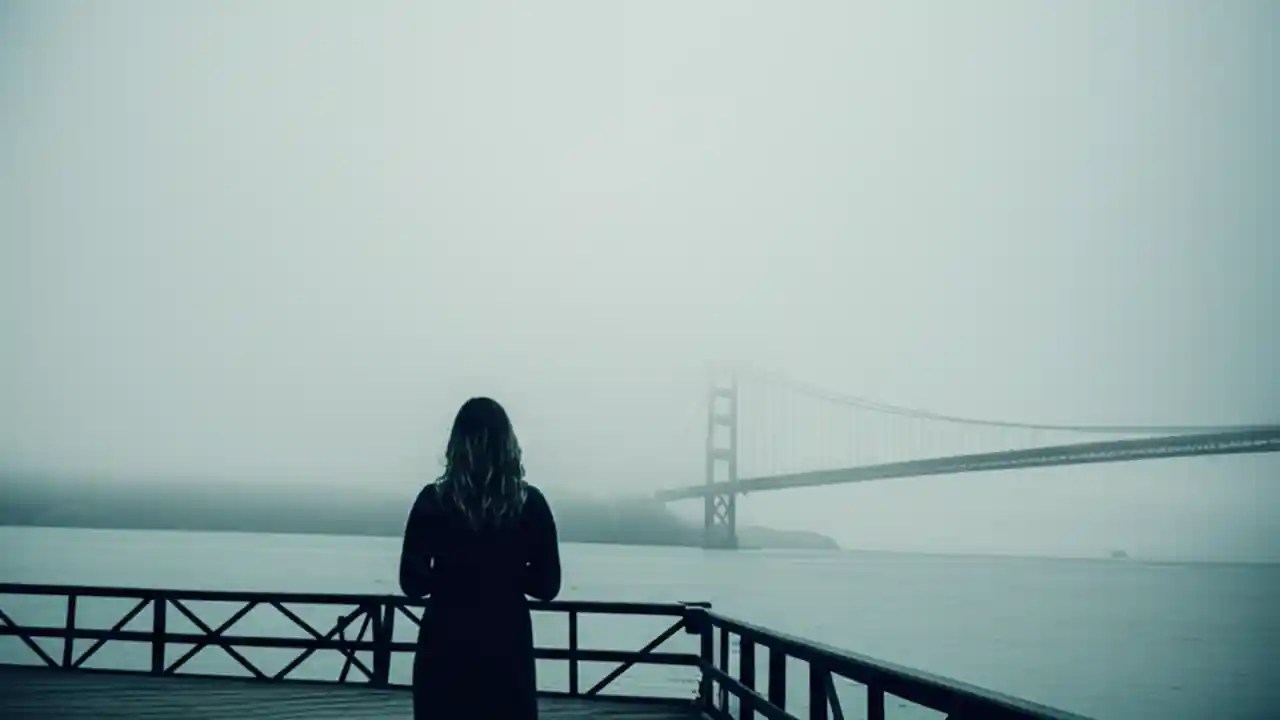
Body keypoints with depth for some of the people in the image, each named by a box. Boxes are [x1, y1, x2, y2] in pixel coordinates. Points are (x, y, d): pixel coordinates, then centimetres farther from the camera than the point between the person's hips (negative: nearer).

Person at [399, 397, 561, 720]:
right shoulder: (530, 503, -5)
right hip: (507, 647, 1)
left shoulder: (433, 501, -6)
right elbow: (547, 586, -1)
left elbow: (412, 582, -3)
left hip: (445, 646, 0)